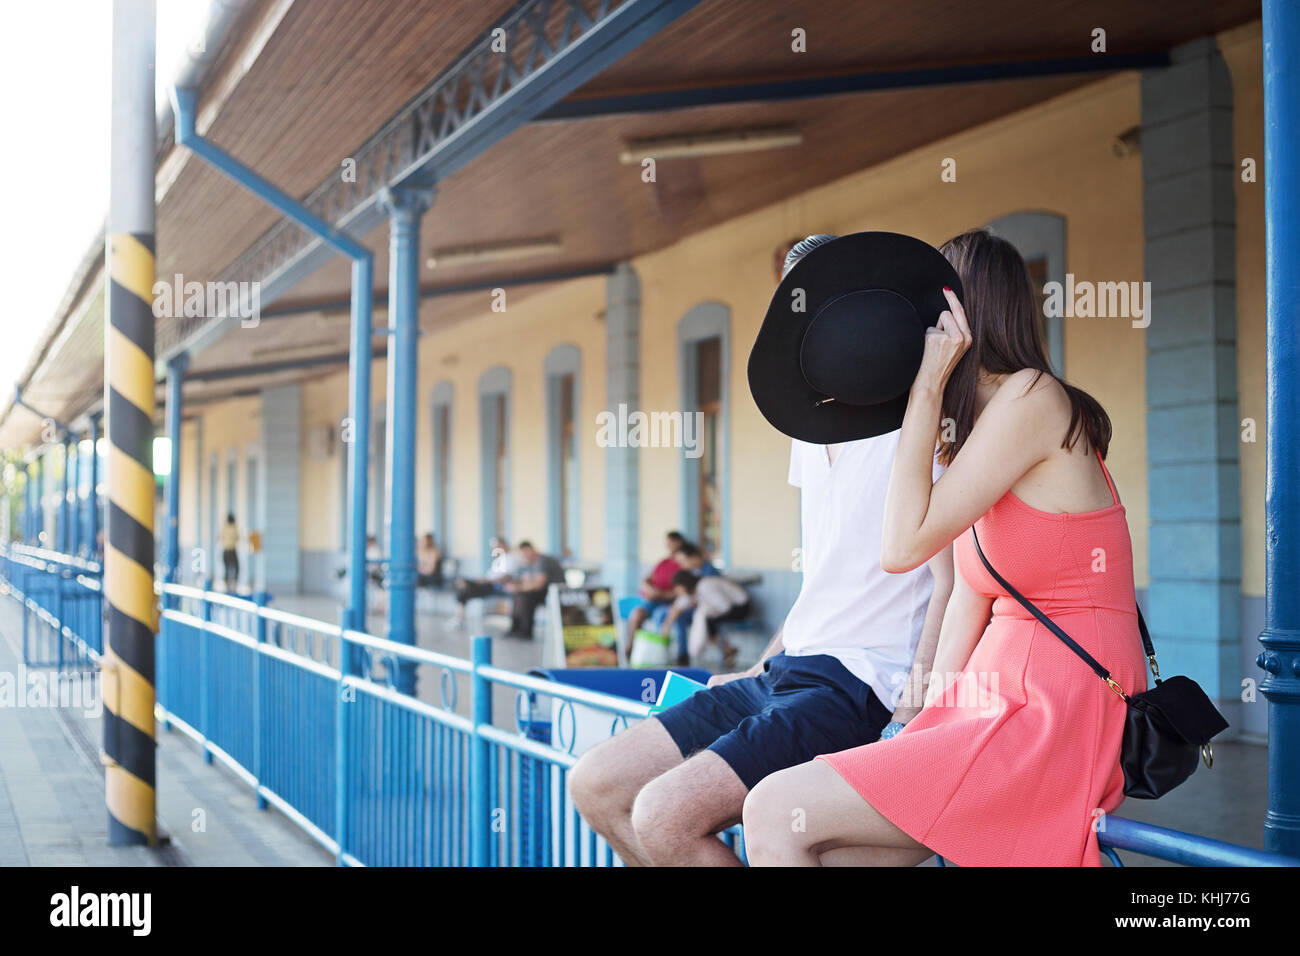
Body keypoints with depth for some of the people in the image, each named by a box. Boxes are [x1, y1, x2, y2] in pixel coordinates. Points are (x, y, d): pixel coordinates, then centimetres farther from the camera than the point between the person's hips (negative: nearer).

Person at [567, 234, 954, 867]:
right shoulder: (810, 437, 18)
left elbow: (954, 583, -14)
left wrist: (911, 712, -22)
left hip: (856, 692, -9)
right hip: (786, 674, 9)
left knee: (664, 815, -25)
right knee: (594, 784, 2)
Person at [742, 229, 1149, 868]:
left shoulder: (1031, 397, -11)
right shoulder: (977, 422, 18)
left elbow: (903, 545, -16)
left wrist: (926, 388, -9)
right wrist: (933, 714, 5)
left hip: (1057, 720, -9)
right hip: (993, 706, 9)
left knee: (777, 815, -16)